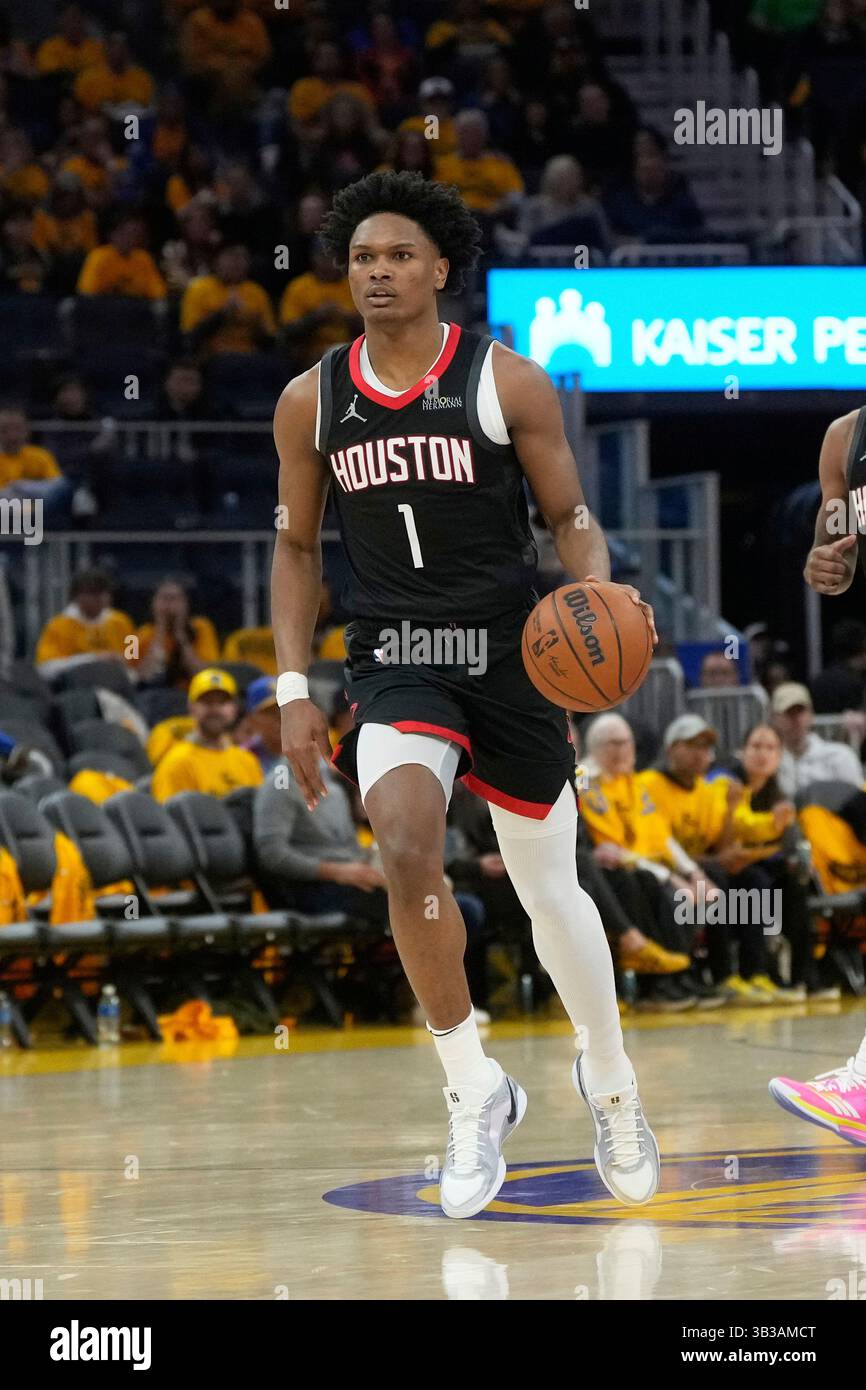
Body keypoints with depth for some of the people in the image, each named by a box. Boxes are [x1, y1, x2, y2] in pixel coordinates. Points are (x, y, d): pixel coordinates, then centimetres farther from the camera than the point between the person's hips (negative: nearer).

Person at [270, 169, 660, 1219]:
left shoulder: (508, 383, -4)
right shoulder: (311, 403, 3)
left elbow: (571, 518, 2)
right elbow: (296, 547, 12)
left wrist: (601, 588, -20)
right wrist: (293, 690, 4)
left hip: (509, 657, -1)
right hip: (392, 664, 1)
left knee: (549, 887, 10)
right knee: (407, 854, -26)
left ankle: (608, 1077, 38)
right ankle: (474, 1092, -10)